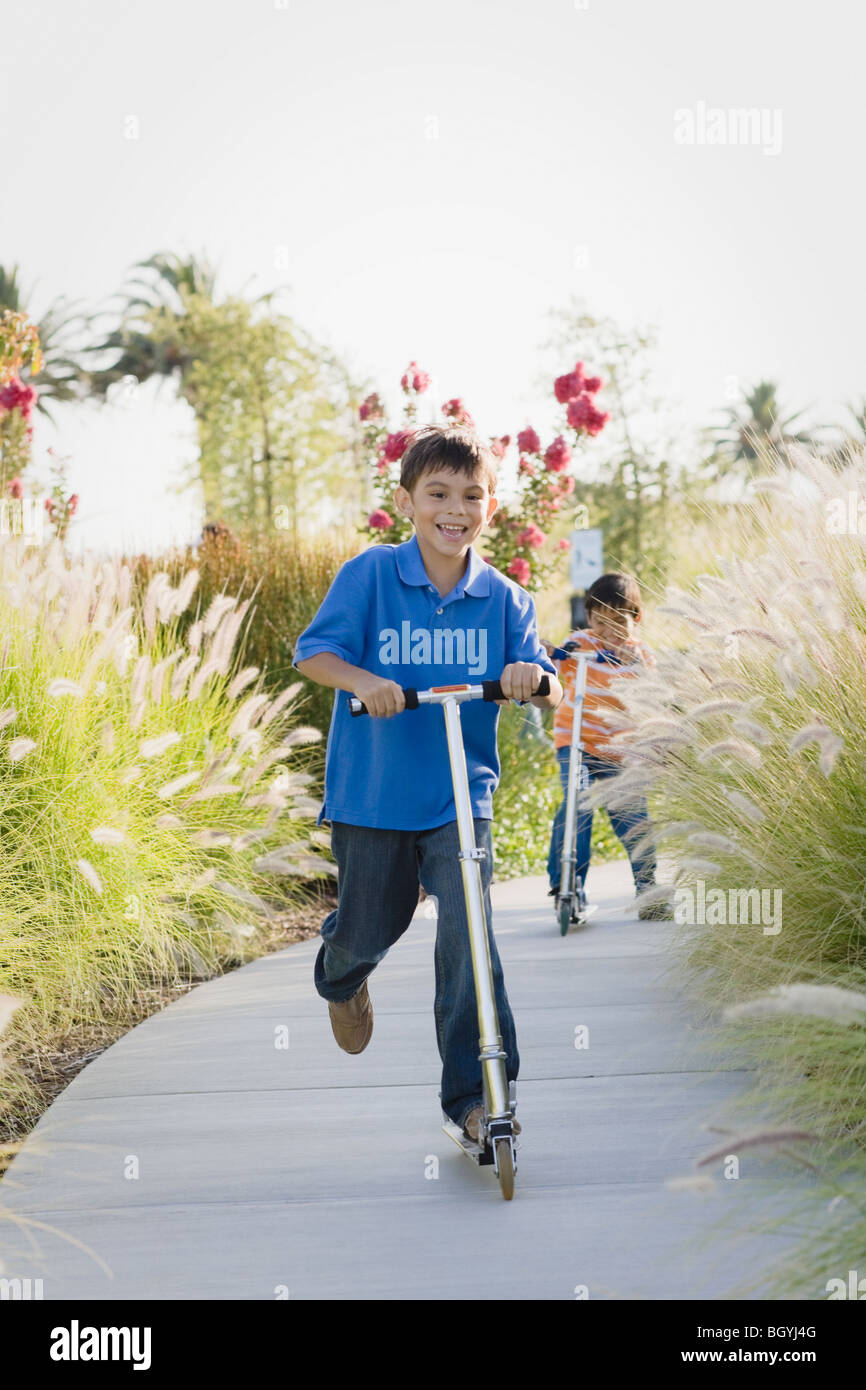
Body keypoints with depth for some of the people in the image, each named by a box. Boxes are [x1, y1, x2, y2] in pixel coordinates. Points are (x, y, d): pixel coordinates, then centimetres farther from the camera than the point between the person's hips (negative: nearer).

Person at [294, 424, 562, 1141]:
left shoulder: (504, 598, -2)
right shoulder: (370, 573, -7)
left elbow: (548, 695, -5)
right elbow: (314, 651, -11)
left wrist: (532, 678, -28)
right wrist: (362, 680, -31)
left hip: (461, 795, 1)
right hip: (372, 789, 0)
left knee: (468, 933, -13)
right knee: (371, 927, 14)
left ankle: (473, 1090, -3)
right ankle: (341, 977, 54)